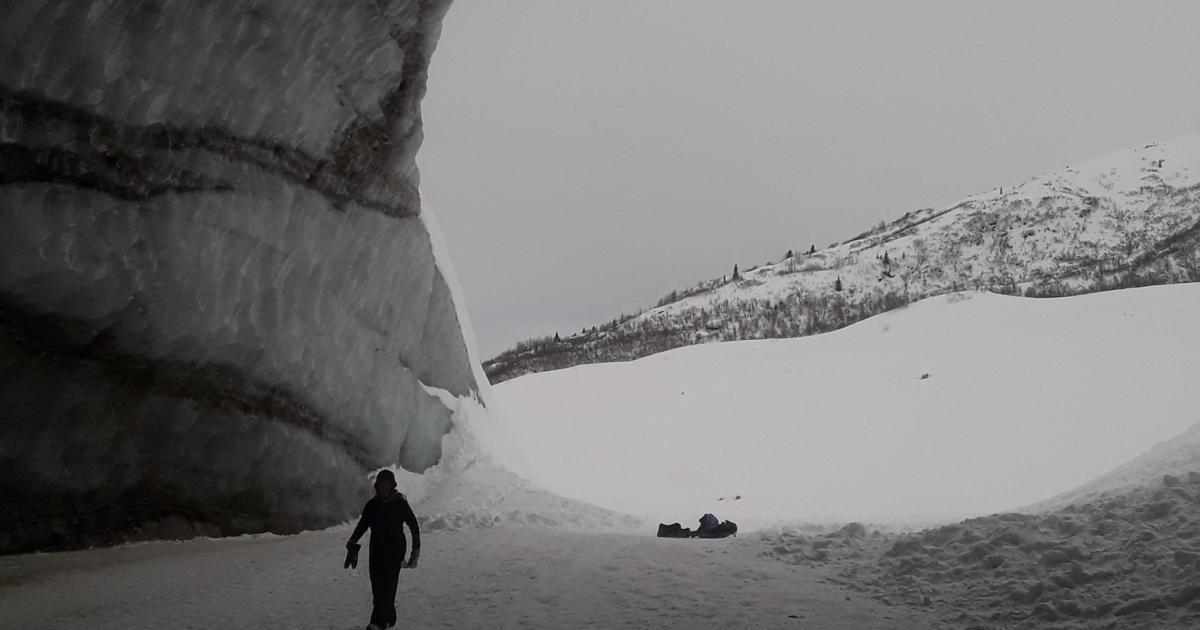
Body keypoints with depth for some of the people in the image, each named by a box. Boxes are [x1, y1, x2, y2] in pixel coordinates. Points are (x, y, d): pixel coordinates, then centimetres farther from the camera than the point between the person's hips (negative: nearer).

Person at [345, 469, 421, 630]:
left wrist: (416, 548, 0)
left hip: (395, 550, -4)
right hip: (376, 550, 4)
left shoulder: (400, 503, -5)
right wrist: (352, 543, -1)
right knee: (377, 586, 4)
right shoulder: (371, 505, 5)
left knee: (387, 585, -12)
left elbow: (414, 525, 1)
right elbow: (362, 526, 12)